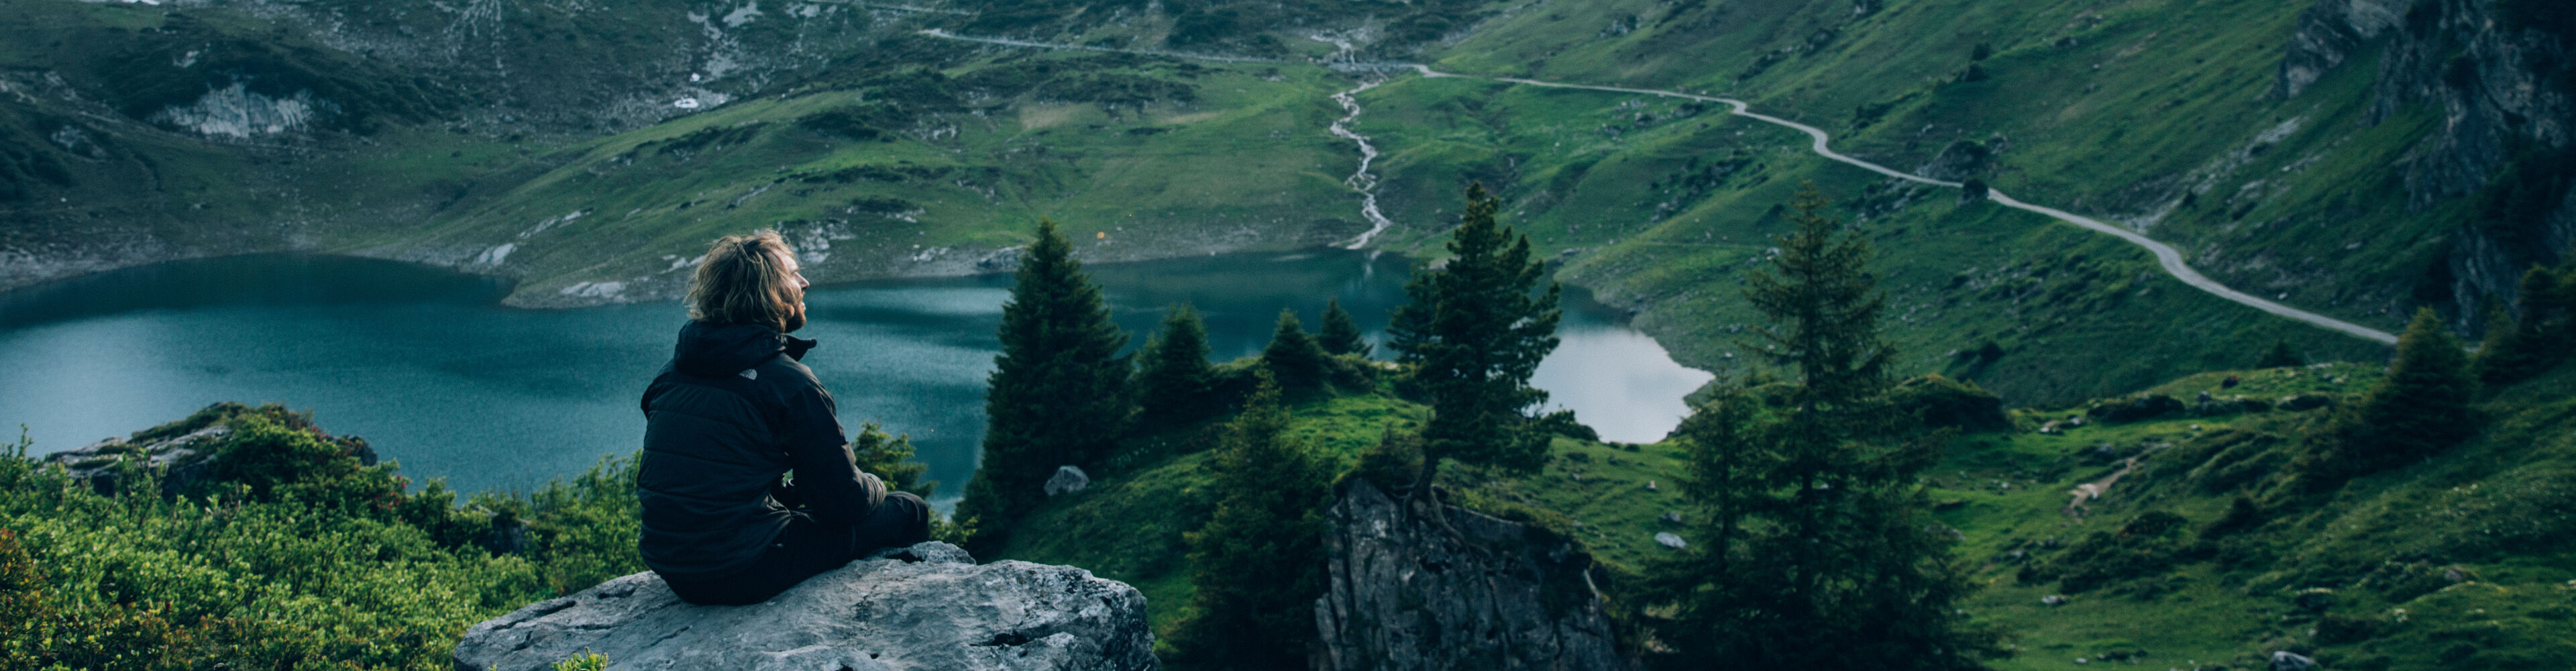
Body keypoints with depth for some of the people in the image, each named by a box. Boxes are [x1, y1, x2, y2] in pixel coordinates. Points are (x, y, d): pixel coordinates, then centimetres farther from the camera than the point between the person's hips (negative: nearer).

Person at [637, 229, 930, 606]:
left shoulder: (673, 371, 7)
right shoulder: (788, 381, -14)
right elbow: (844, 501, -9)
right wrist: (875, 487, 14)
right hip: (746, 577, -8)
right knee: (907, 512, 7)